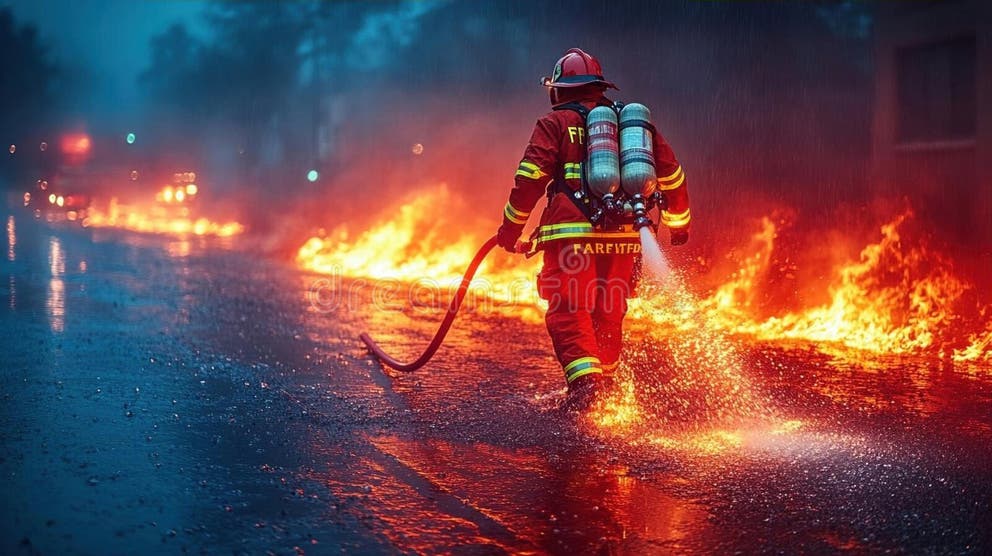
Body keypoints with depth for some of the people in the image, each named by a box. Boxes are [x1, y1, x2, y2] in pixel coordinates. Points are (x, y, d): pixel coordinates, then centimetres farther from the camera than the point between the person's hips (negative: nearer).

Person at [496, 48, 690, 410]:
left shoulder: (556, 123, 4)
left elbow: (530, 178, -5)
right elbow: (671, 174, 22)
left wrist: (510, 228, 4)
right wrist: (678, 223, 35)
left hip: (573, 234, -4)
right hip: (625, 237, 5)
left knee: (568, 313, -2)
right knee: (608, 314, 18)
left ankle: (585, 381, -20)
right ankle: (606, 381, 27)